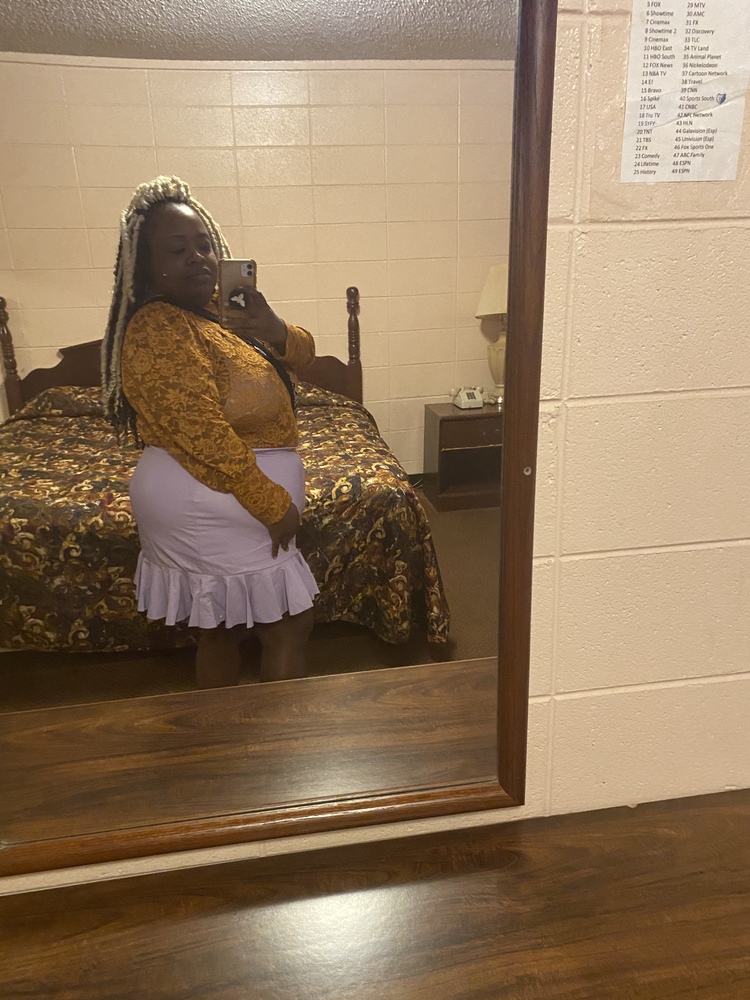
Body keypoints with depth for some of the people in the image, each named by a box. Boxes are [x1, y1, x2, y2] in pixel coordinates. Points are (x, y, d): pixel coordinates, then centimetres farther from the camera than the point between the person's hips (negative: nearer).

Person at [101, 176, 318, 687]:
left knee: (223, 629, 19)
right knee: (291, 627, -1)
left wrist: (277, 332, -12)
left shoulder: (220, 308, 11)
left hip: (215, 508, 9)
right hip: (215, 508, -9)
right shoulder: (157, 330, -18)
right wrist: (275, 506, -23)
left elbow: (303, 354, 10)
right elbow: (204, 436, -26)